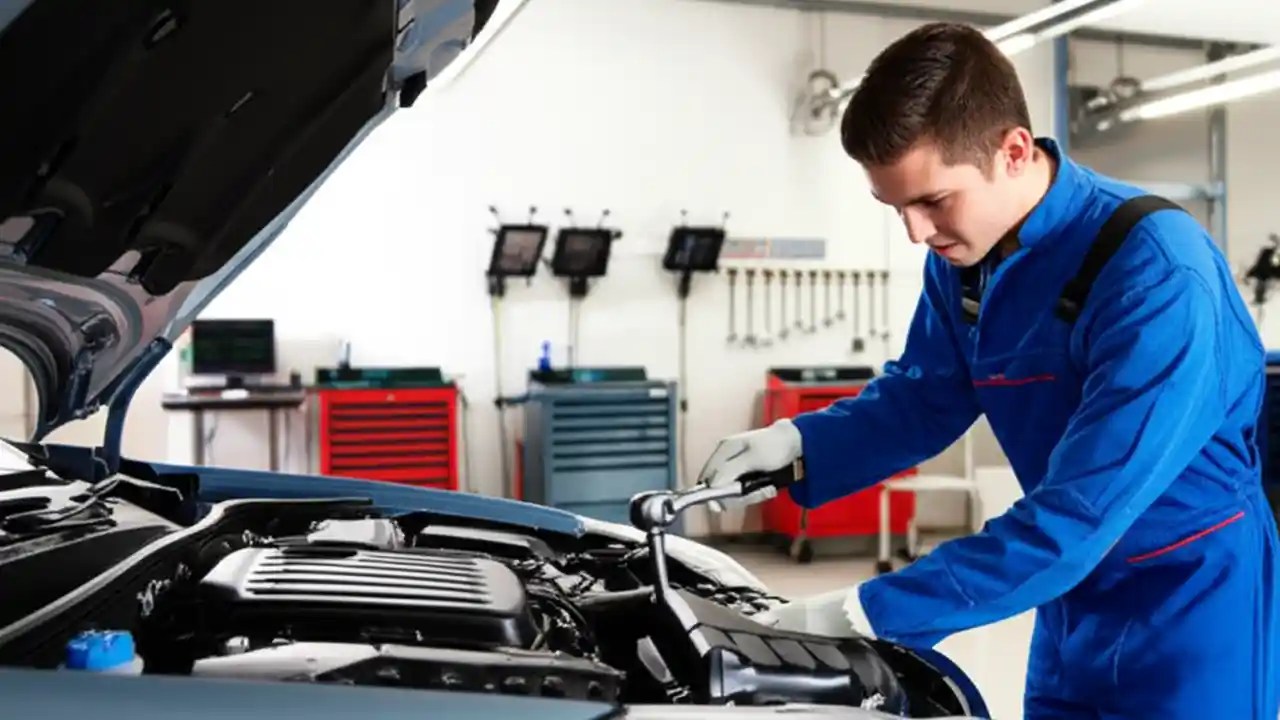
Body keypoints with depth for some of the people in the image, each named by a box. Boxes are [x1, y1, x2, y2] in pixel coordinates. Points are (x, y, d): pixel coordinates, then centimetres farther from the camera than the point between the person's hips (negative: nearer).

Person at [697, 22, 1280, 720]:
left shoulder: (1160, 274, -29)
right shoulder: (960, 257, -6)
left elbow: (1077, 516, -32)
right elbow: (923, 396, 8)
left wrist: (864, 614, -33)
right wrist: (798, 443, -12)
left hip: (1192, 602, -6)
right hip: (1075, 597, 6)